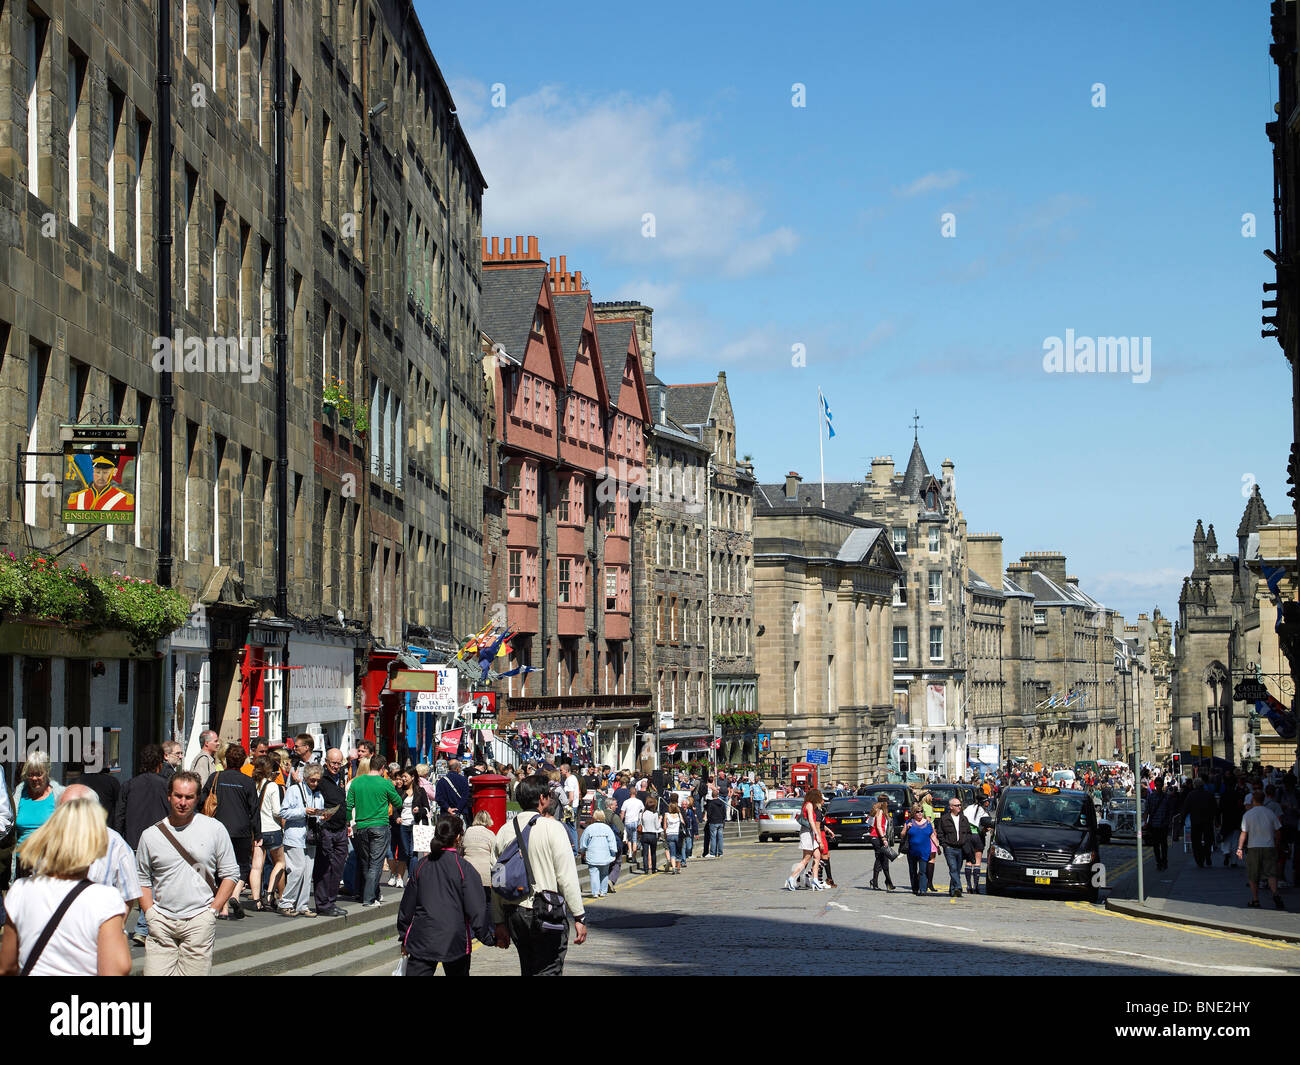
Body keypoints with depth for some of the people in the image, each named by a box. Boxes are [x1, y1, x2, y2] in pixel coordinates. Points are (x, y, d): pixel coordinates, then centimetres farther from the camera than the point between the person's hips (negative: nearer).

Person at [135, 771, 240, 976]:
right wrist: (150, 914, 1)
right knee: (155, 974, -8)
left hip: (199, 921, -2)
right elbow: (142, 880, 14)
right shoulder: (151, 835, 7)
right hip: (161, 922, 2)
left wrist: (212, 911, -3)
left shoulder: (215, 829, 3)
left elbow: (230, 874, 6)